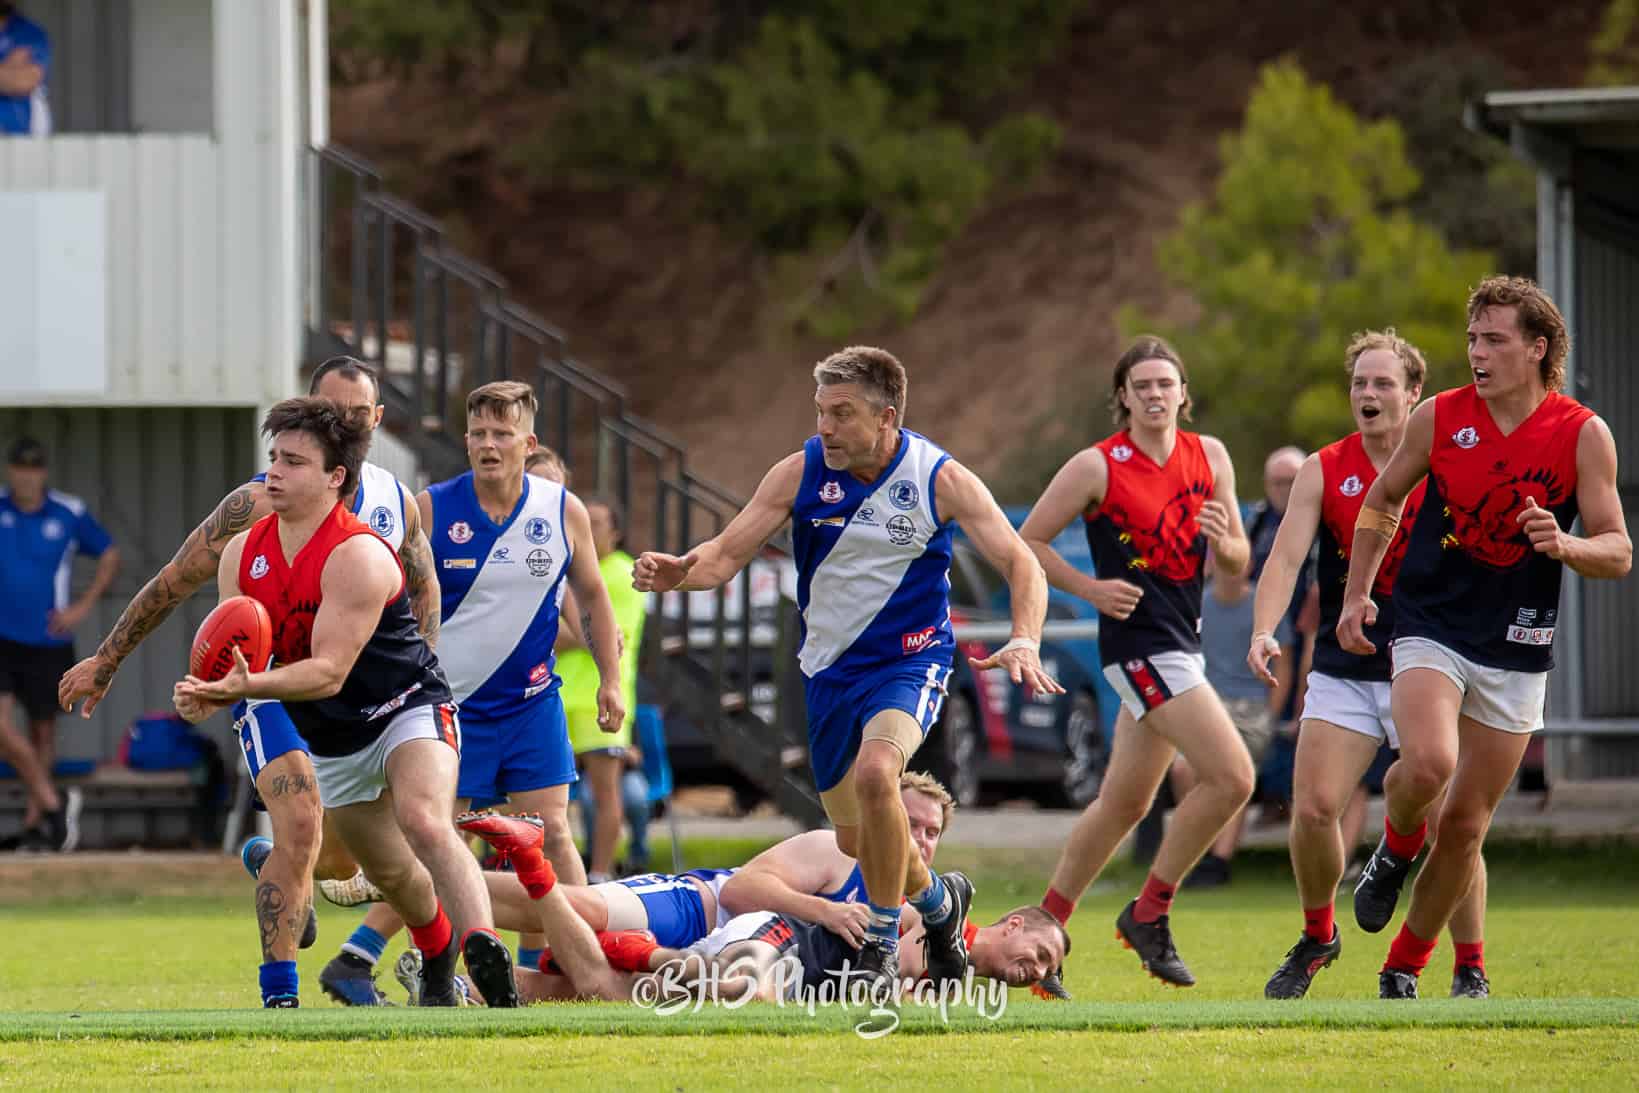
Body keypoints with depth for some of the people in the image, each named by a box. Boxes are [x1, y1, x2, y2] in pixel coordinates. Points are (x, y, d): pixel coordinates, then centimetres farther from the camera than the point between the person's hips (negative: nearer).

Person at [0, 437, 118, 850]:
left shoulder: (69, 514, -2)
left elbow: (110, 556, 10)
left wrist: (83, 607, 0)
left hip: (47, 642, 0)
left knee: (43, 733, 7)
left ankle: (34, 823, 19)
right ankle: (53, 804, 0)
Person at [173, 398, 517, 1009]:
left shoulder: (358, 556, -25)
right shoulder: (243, 554, -3)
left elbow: (329, 672, -31)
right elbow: (233, 659, -4)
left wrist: (247, 686, -46)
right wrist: (207, 696, -28)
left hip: (408, 709, -7)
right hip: (331, 744, 7)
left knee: (424, 824, -34)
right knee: (391, 872, 20)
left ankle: (482, 948, -48)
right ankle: (438, 955, 48)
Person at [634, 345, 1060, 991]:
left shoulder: (941, 479, -13)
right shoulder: (801, 473, -7)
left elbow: (1020, 563, -13)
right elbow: (728, 552, -6)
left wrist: (1024, 643, -32)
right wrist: (678, 572, -29)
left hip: (910, 660, -4)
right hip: (830, 670, 4)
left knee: (875, 772, -33)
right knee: (855, 841, 11)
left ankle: (882, 945, -17)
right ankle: (938, 900, 44)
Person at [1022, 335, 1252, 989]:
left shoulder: (1209, 457, 7)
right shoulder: (1097, 467, -8)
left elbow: (1236, 565, 13)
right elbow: (1028, 543, -2)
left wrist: (1223, 542, -10)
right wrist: (1091, 589, -13)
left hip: (1181, 641, 7)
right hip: (1139, 637, -7)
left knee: (1126, 802, 12)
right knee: (1231, 777, -17)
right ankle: (1150, 912, -5)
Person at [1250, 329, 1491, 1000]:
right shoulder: (1324, 472, 2)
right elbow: (1286, 558, -7)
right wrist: (1264, 631, -24)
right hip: (1342, 673, 1)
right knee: (1314, 808, -10)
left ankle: (1470, 970, 9)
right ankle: (1317, 938, 14)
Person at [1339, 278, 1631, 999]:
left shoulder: (1584, 435, -5)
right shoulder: (1439, 419, -3)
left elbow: (1618, 553, -3)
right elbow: (1385, 499, 14)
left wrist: (1565, 545, -24)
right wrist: (1357, 595, 8)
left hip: (1516, 653, 1)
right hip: (1431, 631, -1)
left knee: (1465, 824, 5)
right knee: (1427, 764, -29)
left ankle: (1405, 967, 23)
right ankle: (1396, 847, 6)